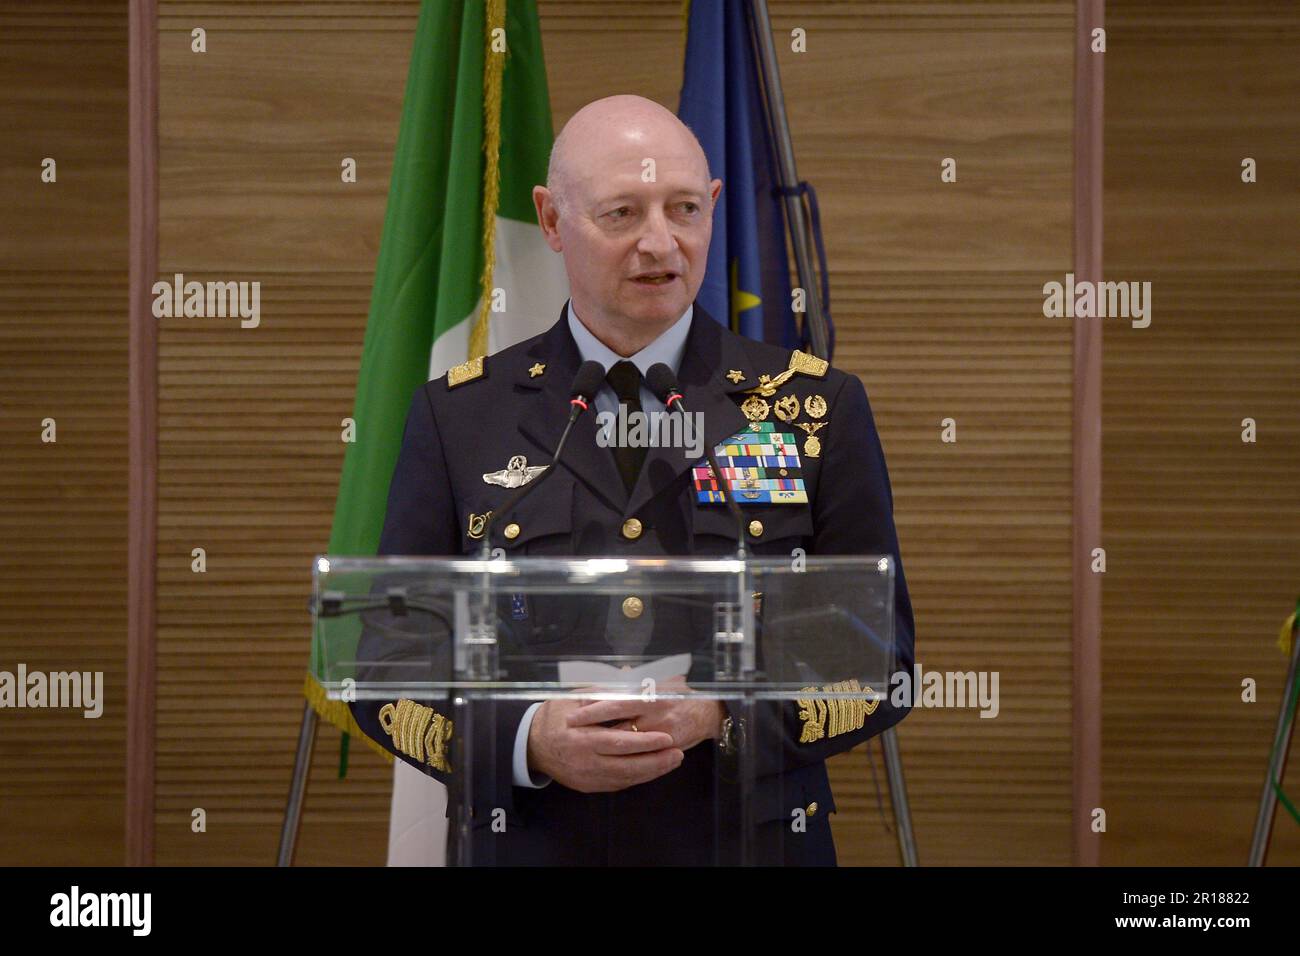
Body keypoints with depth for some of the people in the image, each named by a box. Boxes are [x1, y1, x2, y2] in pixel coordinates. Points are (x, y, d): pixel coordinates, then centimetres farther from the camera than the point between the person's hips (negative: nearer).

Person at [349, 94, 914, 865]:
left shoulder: (816, 406, 1)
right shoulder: (458, 417, 2)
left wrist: (722, 714, -17)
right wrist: (529, 740, -16)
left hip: (755, 844, 0)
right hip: (532, 847, 0)